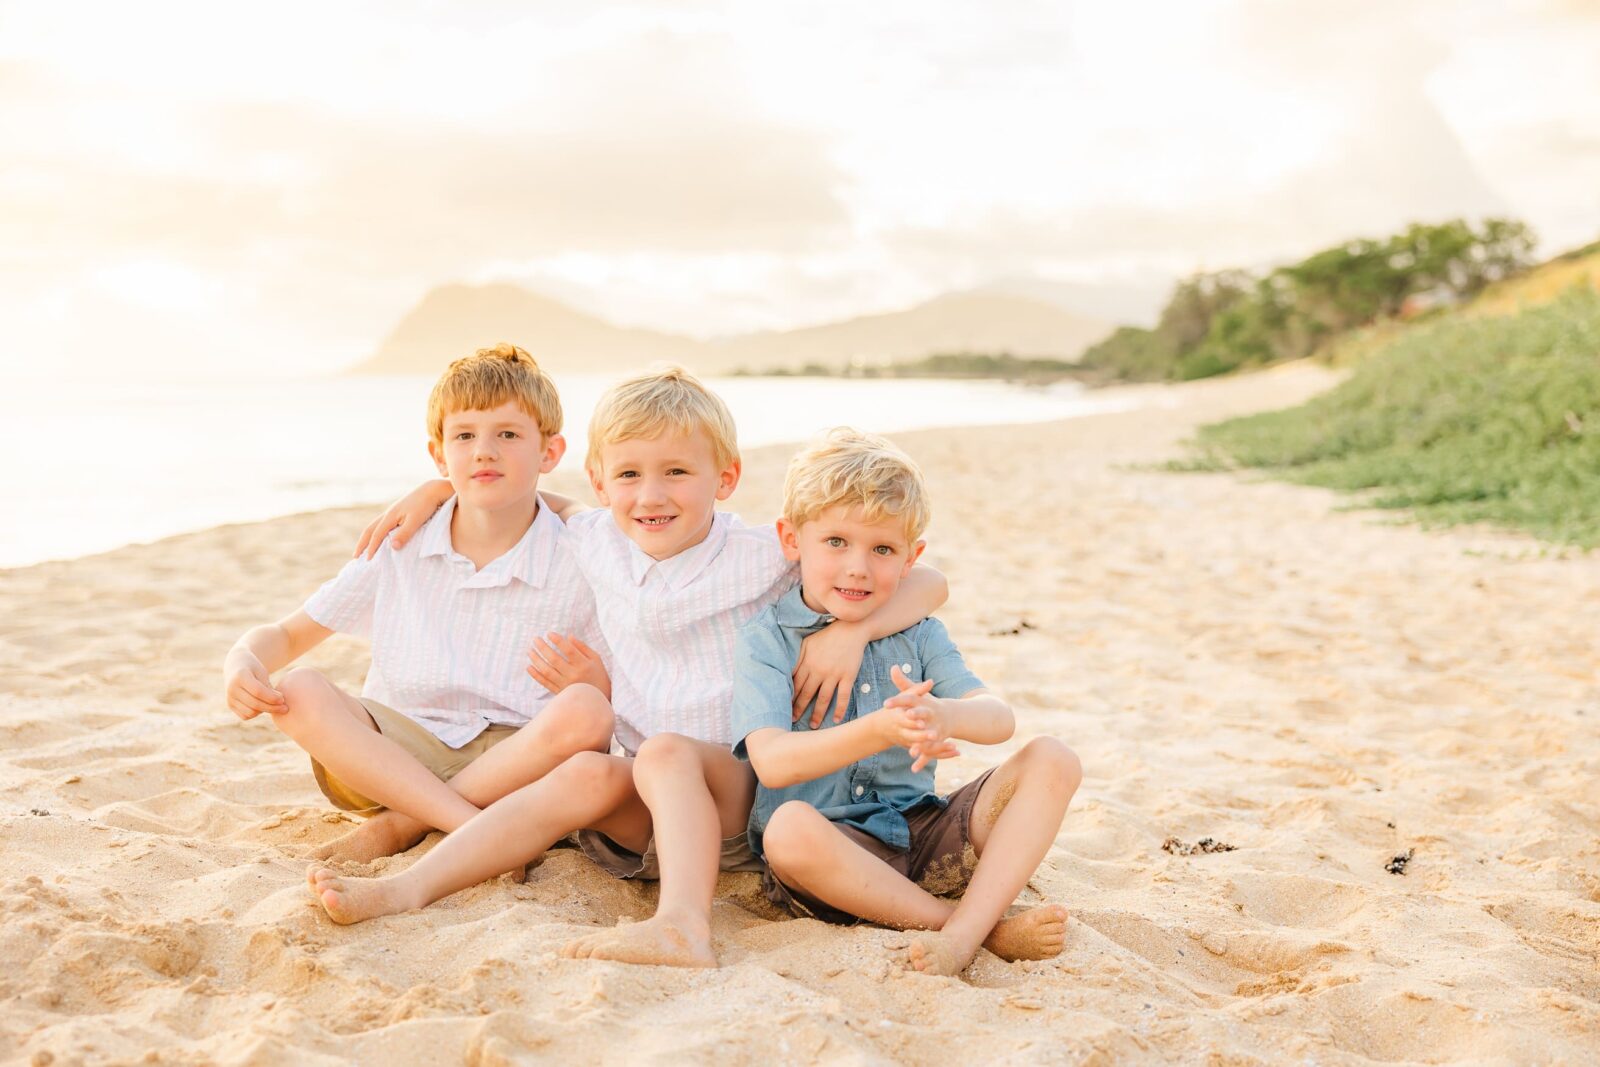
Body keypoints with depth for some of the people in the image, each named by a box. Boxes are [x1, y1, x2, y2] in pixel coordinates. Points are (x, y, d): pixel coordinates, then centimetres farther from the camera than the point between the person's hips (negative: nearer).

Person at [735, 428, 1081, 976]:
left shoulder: (920, 634, 10)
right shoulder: (766, 640, -4)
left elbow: (1000, 719, -6)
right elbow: (772, 762, -19)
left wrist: (943, 716, -32)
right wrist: (878, 731, -36)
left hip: (926, 836, 4)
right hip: (832, 850, -4)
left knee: (1052, 759, -11)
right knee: (790, 825, -39)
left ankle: (965, 932, -30)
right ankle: (993, 930, -24)